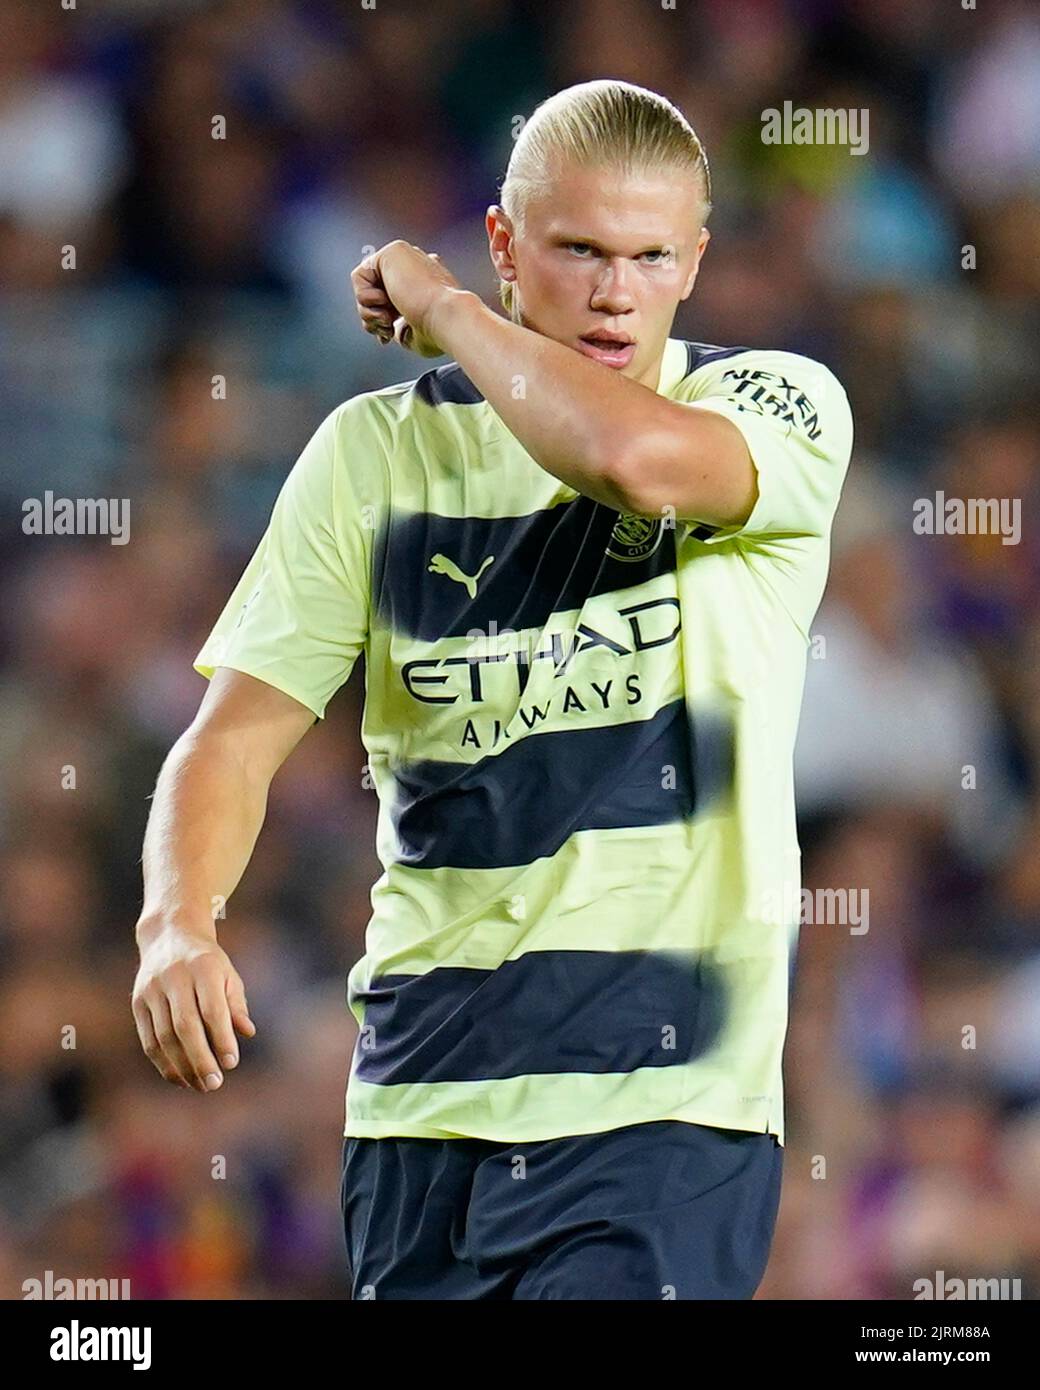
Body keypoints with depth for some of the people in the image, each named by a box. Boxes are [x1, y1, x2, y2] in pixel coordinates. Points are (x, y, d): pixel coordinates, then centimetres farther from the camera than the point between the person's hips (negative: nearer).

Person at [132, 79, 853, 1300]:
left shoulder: (780, 406, -1)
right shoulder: (378, 451, 7)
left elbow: (641, 456, -25)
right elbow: (239, 729, 3)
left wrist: (444, 310, -8)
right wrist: (175, 925, -17)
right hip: (421, 1100, 4)